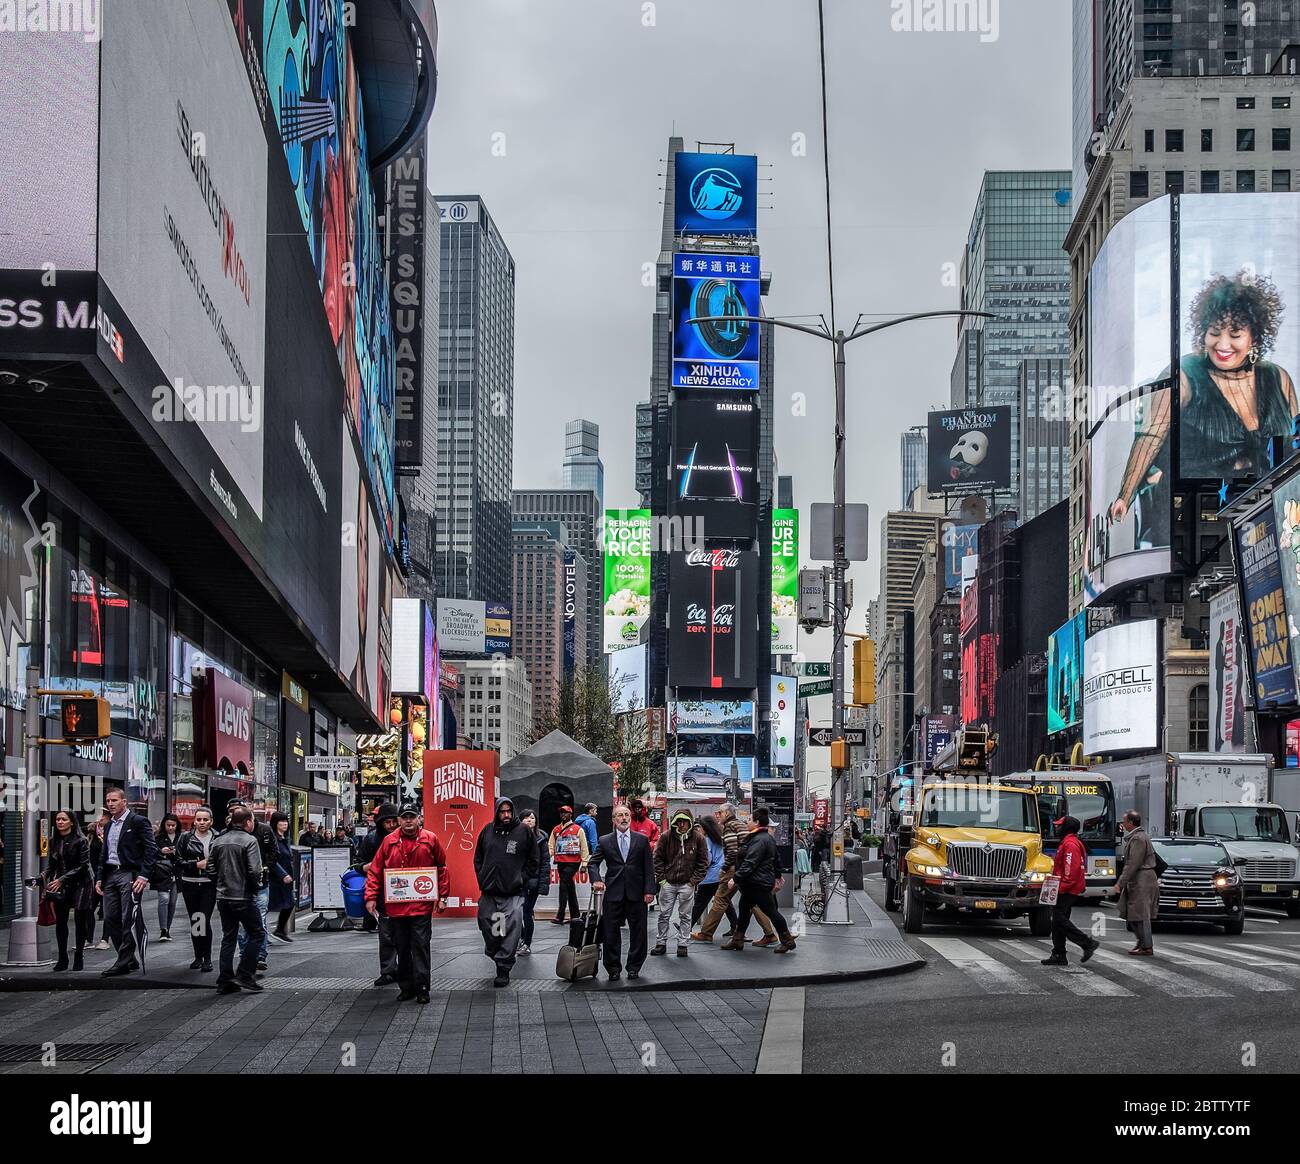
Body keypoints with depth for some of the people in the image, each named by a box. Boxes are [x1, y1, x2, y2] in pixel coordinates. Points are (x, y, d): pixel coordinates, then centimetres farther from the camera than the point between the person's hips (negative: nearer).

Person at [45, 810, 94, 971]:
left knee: (80, 921, -1)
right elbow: (52, 864, 13)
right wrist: (44, 876, -7)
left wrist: (62, 879, -18)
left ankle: (78, 959, 9)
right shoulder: (53, 841, 5)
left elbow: (83, 866, -13)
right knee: (60, 921, 0)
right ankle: (62, 959, 8)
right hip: (60, 886, 4)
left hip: (80, 884, -4)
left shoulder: (81, 841, -11)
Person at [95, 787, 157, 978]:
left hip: (129, 874, -8)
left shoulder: (138, 821, -4)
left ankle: (124, 962, -5)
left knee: (128, 920, -8)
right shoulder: (109, 825, 18)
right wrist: (99, 878, 14)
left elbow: (151, 849, -9)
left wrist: (144, 876, -17)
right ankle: (129, 960, 13)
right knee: (110, 919, 5)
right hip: (110, 875, 8)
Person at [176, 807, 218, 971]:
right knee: (194, 920, 8)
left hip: (209, 884, -2)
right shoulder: (186, 838, 3)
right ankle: (198, 956, 20)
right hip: (190, 884, 2)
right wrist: (196, 864, -11)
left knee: (204, 919, -12)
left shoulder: (217, 839, 2)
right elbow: (178, 861, 1)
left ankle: (207, 958, -3)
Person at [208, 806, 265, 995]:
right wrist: (255, 887, -2)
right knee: (256, 934, 8)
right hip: (244, 897, -6)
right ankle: (244, 975, 0)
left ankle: (225, 981, 10)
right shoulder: (249, 841, -12)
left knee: (228, 938, 12)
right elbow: (254, 871, -19)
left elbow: (210, 867, 8)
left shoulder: (218, 841, 8)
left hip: (223, 897, 6)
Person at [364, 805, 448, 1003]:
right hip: (396, 905, 2)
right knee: (402, 948, 9)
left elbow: (442, 868, 8)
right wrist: (371, 897, 0)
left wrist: (442, 896, 5)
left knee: (421, 945, -3)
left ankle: (422, 987, 2)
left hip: (422, 904, -2)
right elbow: (375, 870, 7)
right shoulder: (389, 842, 4)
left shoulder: (430, 840, 2)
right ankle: (406, 987, 18)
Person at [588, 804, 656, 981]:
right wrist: (596, 880, -10)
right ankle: (613, 969, 9)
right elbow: (593, 863, 9)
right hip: (613, 893, 0)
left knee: (638, 932, 4)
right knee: (611, 933, 1)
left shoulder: (642, 840, 6)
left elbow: (649, 867, 4)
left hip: (636, 893, 0)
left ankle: (634, 967, 15)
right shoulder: (605, 841, 6)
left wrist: (649, 890, -4)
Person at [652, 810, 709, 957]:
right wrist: (661, 878, -3)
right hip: (668, 883, 1)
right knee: (664, 915, 6)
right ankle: (661, 943, 15)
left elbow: (703, 862, 2)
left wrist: (695, 880, -4)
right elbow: (658, 858, 4)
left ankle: (682, 944, 14)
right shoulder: (666, 836, -3)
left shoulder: (698, 838, -3)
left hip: (687, 884, -1)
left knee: (685, 916, 6)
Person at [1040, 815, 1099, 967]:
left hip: (1067, 891, -11)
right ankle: (1059, 956, 11)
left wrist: (1062, 888, -23)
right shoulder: (1067, 843, 20)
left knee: (1059, 919, -13)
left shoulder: (1070, 844, -15)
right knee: (1057, 922, 10)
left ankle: (1088, 943, -12)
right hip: (1067, 891, 11)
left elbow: (1071, 870, -23)